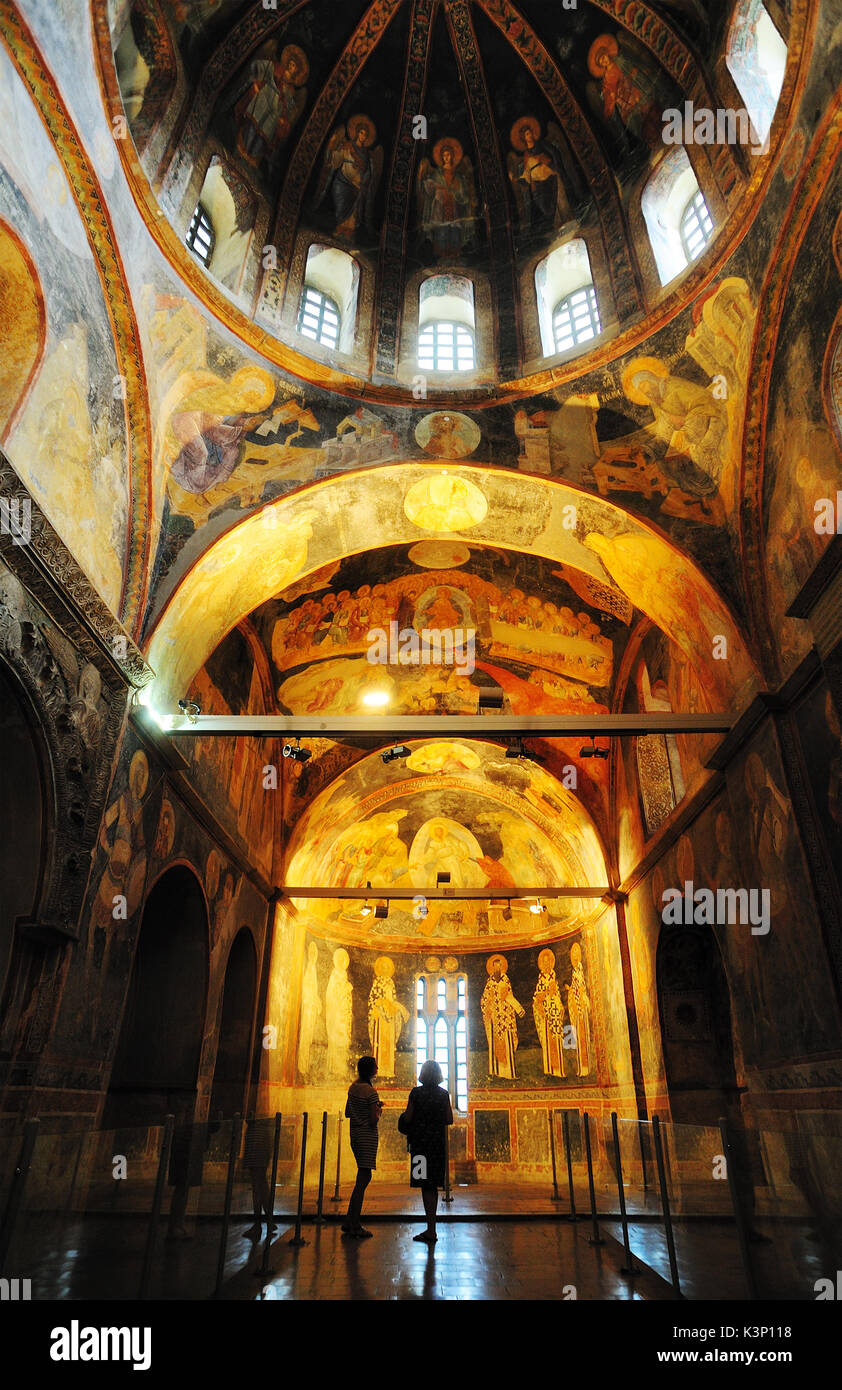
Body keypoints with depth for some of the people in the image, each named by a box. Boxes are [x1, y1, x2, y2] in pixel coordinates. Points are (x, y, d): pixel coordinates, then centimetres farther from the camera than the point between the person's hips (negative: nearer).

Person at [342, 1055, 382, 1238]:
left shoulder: (353, 1087, 9)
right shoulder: (370, 1091, -17)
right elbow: (374, 1121, -19)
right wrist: (378, 1110, 1)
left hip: (355, 1134, 9)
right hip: (368, 1136, -9)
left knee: (364, 1177, 17)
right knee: (363, 1179, -2)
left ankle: (349, 1222, 21)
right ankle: (354, 1225, 2)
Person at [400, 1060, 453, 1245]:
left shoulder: (416, 1092, -8)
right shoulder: (443, 1094, 1)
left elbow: (407, 1118, -9)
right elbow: (449, 1120, 2)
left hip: (421, 1141, -4)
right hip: (438, 1141, 4)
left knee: (426, 1185, -1)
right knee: (433, 1184, 14)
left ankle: (431, 1231, -2)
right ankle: (431, 1228, 22)